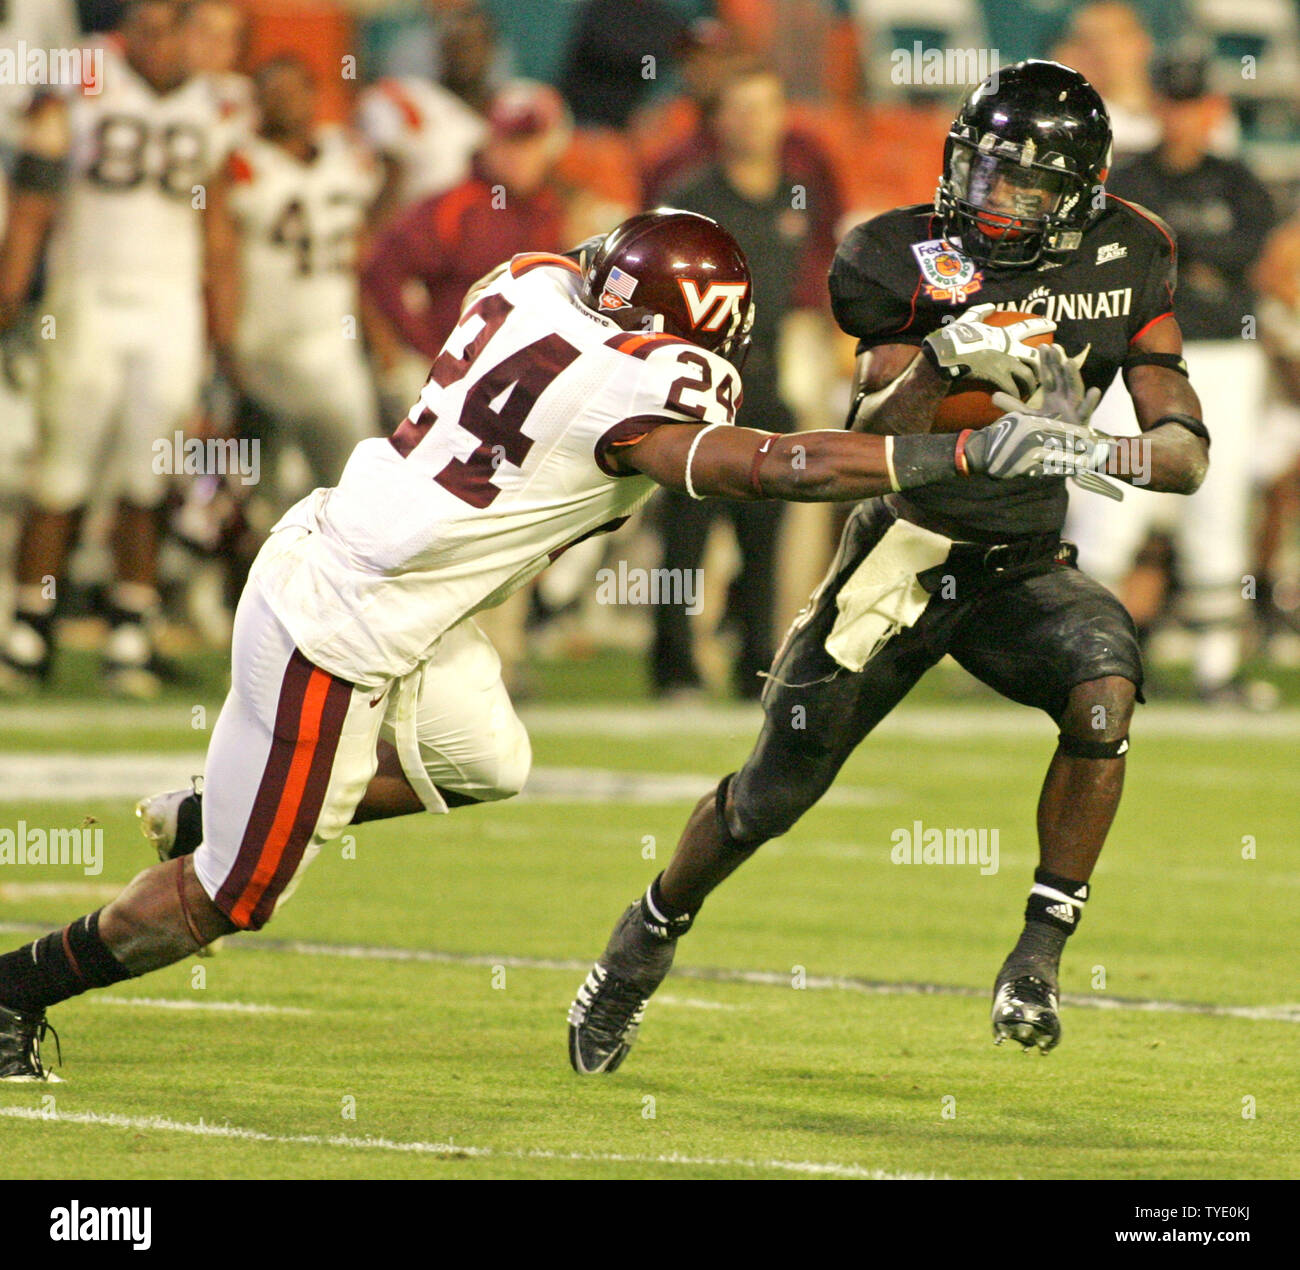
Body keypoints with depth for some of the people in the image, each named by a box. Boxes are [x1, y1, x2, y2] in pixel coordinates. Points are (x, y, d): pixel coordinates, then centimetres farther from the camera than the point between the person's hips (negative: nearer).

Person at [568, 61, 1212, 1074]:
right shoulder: (910, 260, -13)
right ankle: (649, 938, 33)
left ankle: (1041, 953, -18)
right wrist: (940, 361, -38)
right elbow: (876, 440, -20)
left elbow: (1186, 446, -7)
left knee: (1104, 695, -30)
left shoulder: (1122, 264, -5)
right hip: (901, 558, -1)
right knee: (772, 795, 4)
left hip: (1024, 570, 2)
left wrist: (1115, 454, -29)